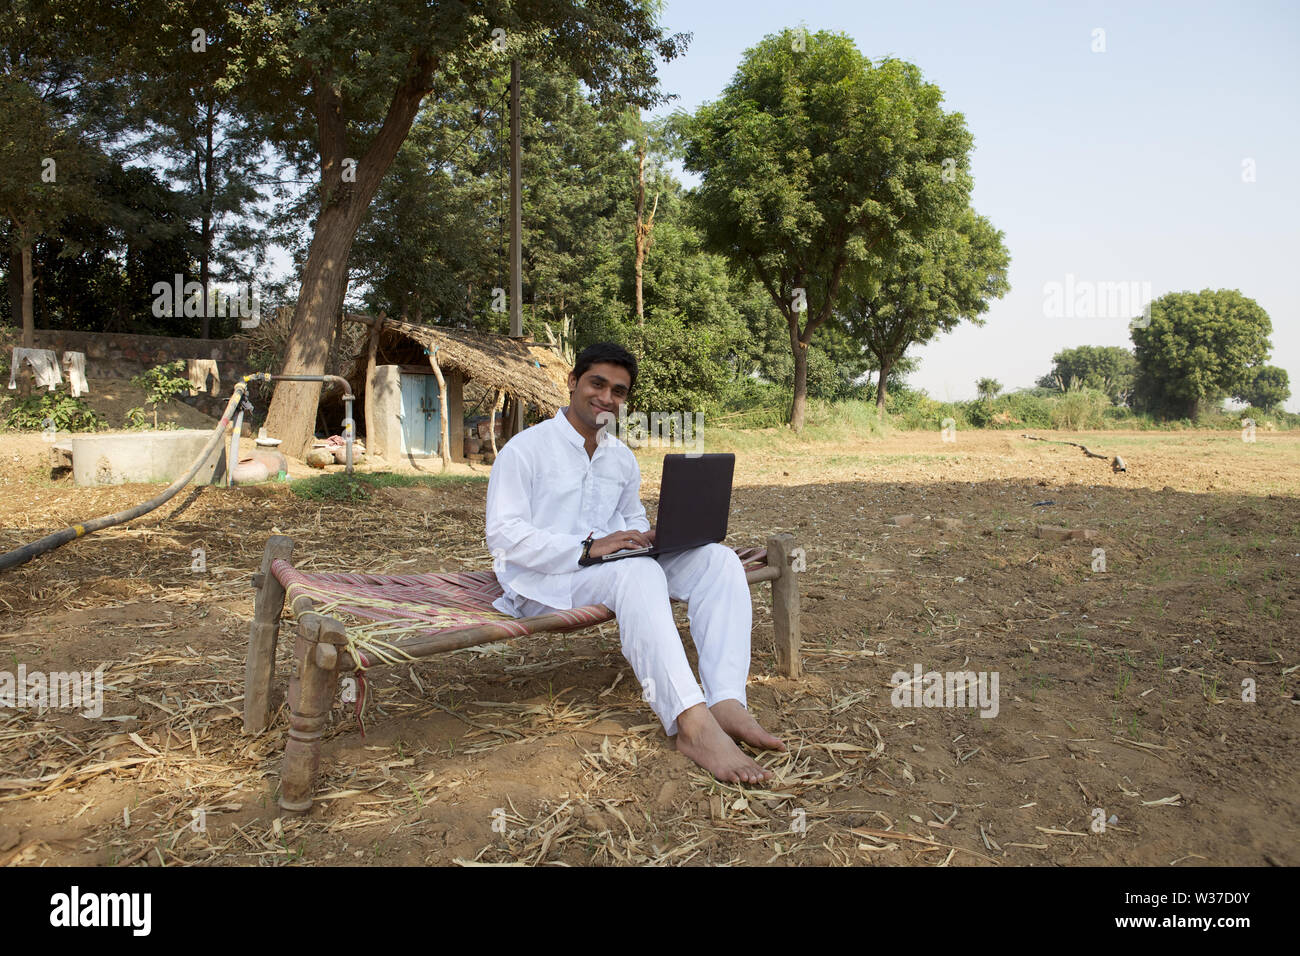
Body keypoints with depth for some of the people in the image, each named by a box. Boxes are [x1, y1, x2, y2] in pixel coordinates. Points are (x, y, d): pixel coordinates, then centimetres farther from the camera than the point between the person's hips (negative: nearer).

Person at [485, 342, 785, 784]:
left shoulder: (622, 458, 16)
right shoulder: (526, 448, -5)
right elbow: (503, 535, -13)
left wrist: (648, 535, -1)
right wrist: (588, 547, -24)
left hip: (615, 569, 7)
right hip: (544, 584, -7)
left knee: (717, 558, -14)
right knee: (637, 572, -38)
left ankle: (725, 702, -32)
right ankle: (692, 725, -45)